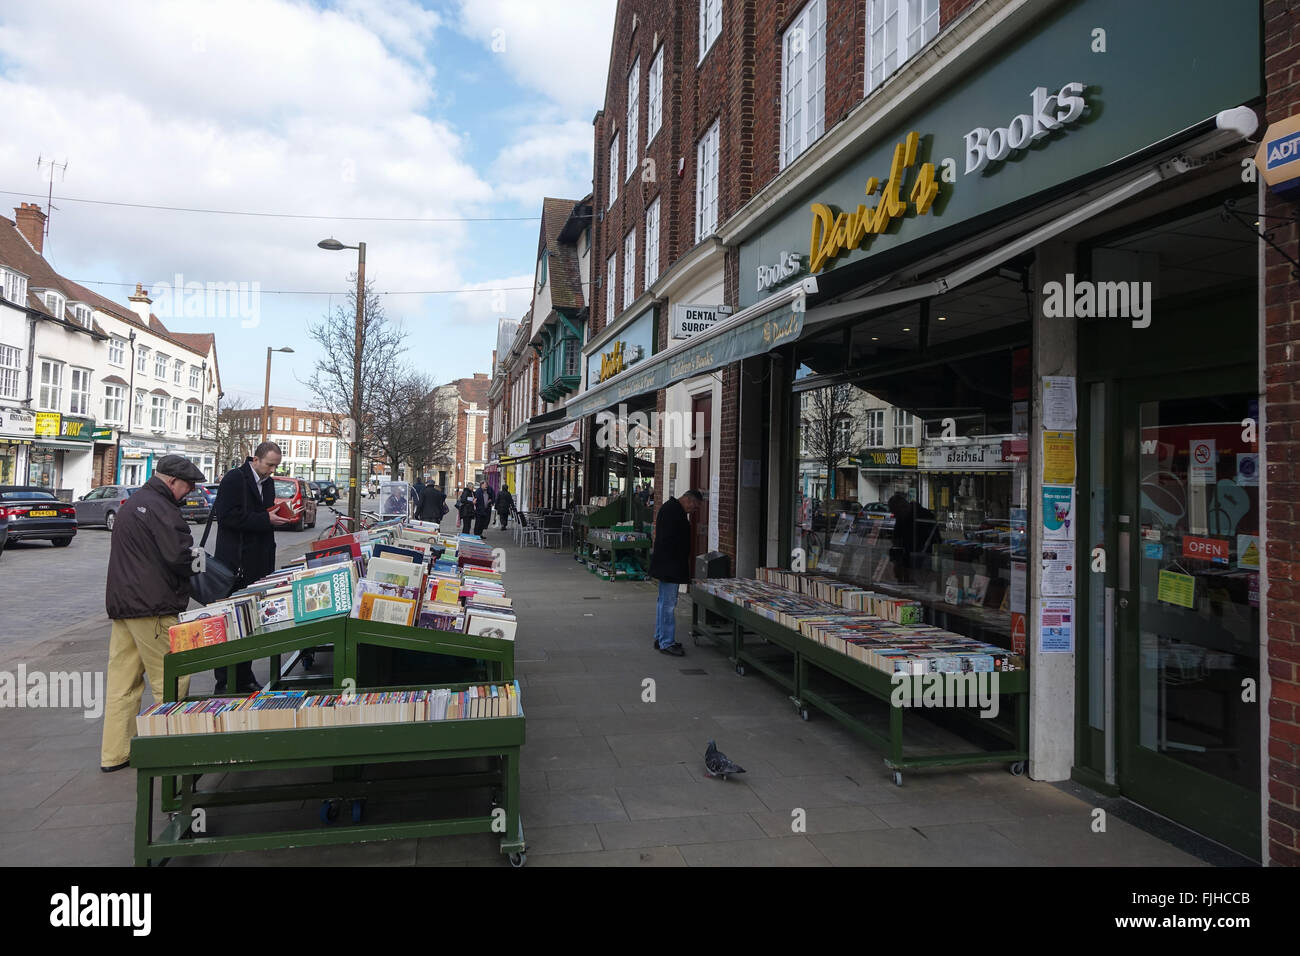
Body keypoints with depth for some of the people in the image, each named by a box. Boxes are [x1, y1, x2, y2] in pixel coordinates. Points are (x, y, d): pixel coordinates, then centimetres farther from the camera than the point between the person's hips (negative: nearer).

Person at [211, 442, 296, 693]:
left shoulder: (268, 483, 14)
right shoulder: (234, 479, -11)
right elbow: (227, 516, -20)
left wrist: (279, 518, 5)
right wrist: (266, 519, -21)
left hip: (258, 564, 8)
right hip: (236, 564, -8)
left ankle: (244, 678, 22)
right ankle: (224, 683, 8)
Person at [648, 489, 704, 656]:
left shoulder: (673, 509, 17)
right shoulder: (672, 510, -17)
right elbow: (668, 540, -24)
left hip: (667, 566, 11)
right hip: (669, 566, -11)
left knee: (664, 601, 16)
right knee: (668, 603, -8)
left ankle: (660, 638, 24)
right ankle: (666, 643, -4)